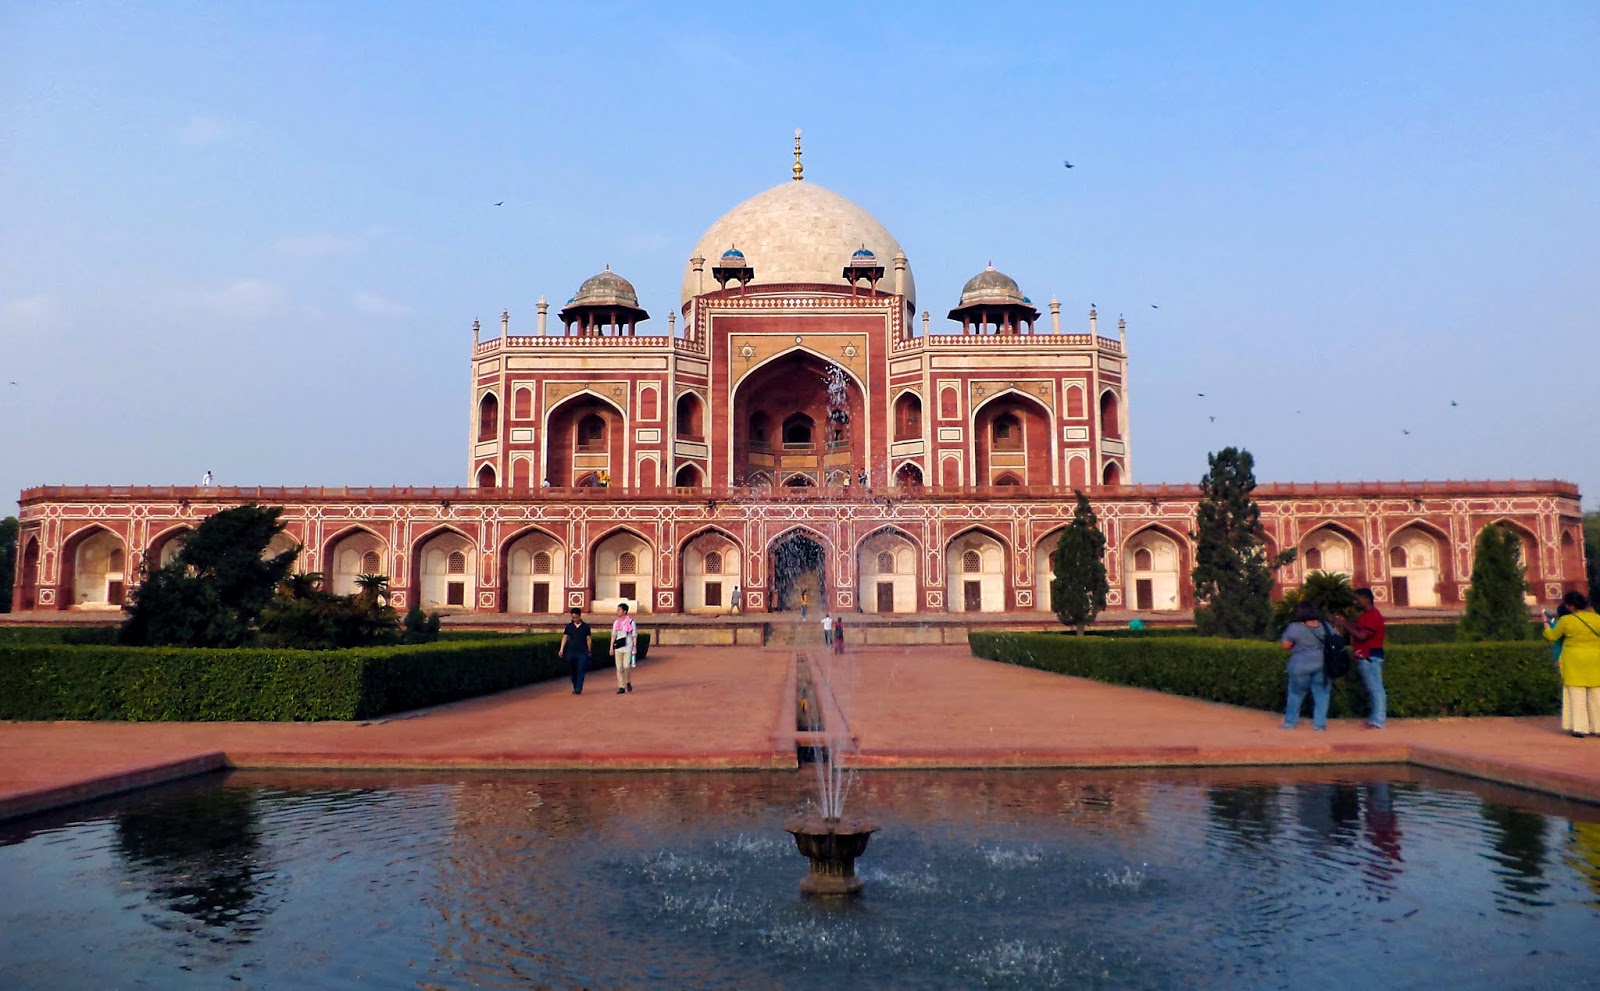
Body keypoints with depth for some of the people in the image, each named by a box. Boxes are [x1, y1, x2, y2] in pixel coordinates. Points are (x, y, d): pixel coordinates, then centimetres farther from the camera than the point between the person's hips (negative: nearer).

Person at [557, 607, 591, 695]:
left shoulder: (585, 626, 1)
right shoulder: (569, 626, 7)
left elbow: (588, 639, 5)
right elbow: (565, 637, 9)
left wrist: (589, 651, 5)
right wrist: (561, 649, 1)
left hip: (582, 652, -3)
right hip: (571, 652, 3)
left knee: (580, 671, -10)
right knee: (572, 671, 9)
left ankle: (578, 689, -12)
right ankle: (575, 688, 22)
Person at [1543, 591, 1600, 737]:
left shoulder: (1566, 620, -11)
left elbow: (1551, 636, 2)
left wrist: (1546, 623, 19)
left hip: (1574, 662, -3)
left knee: (1577, 696, 3)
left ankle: (1579, 728, 0)